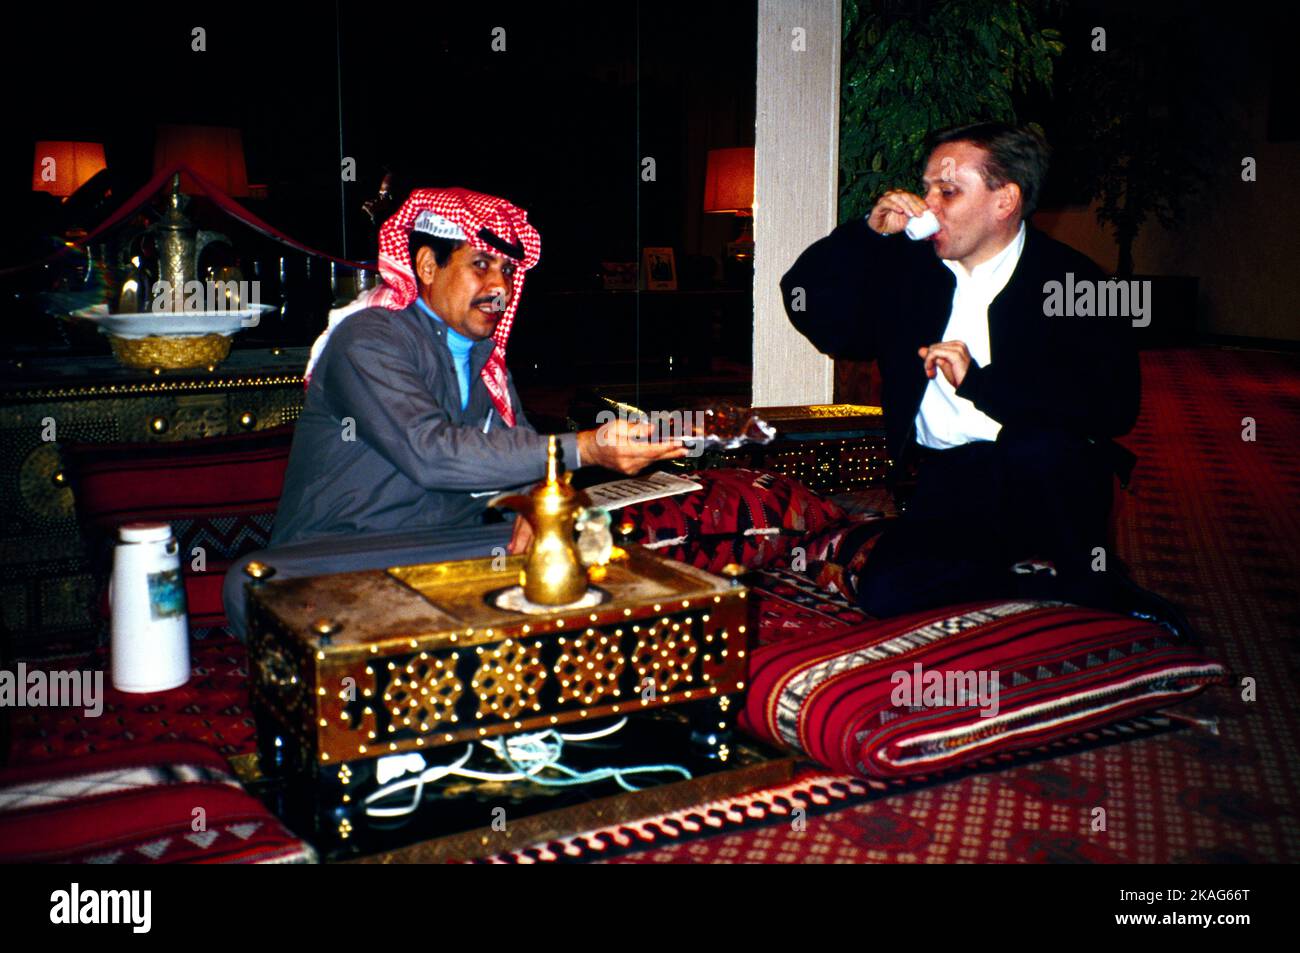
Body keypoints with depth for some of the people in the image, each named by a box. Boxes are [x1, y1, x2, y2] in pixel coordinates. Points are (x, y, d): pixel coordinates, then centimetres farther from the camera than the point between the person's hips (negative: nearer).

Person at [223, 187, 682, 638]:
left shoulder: (485, 355, 14)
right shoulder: (368, 340, -12)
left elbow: (520, 451, 16)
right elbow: (430, 453, -26)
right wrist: (582, 449, -29)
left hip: (452, 546, 6)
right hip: (336, 554, -6)